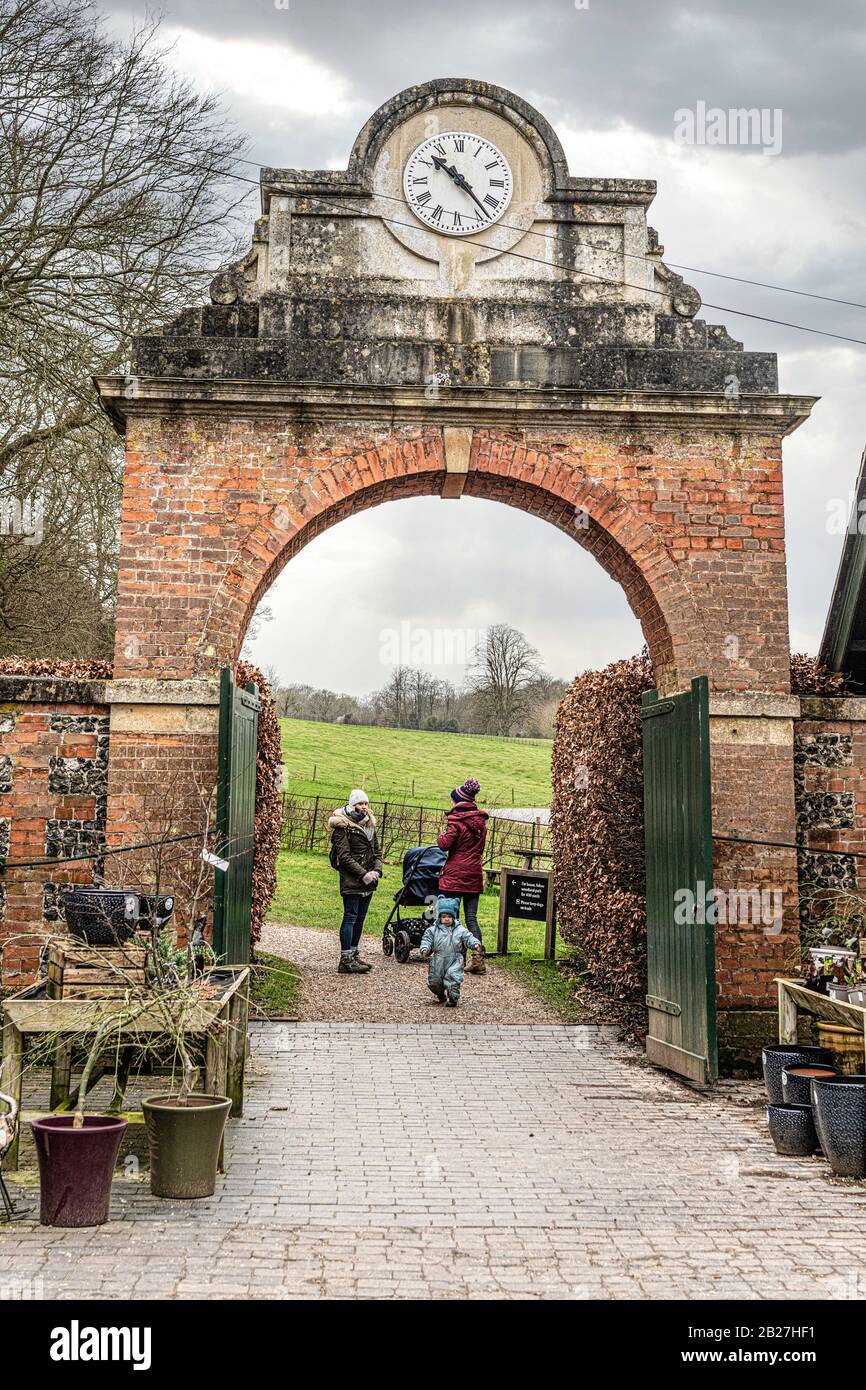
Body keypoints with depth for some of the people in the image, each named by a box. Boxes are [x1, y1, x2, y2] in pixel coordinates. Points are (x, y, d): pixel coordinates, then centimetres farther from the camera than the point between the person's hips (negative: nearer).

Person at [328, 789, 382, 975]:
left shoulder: (369, 824, 15)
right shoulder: (343, 826, -8)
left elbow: (377, 851, 15)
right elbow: (344, 856, -13)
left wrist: (376, 871, -2)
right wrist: (363, 874, -16)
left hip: (368, 881, 7)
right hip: (351, 880, -7)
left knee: (360, 917, 11)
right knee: (350, 916, -7)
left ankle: (353, 954, 20)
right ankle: (346, 960, -6)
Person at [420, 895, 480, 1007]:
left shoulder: (460, 930, 2)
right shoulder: (433, 930, 3)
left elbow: (468, 938, -3)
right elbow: (427, 939, 0)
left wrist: (475, 944, -23)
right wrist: (425, 949, -18)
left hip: (454, 961, -2)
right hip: (438, 961, 2)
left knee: (453, 979, -16)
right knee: (433, 981, 7)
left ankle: (453, 998, 4)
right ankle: (441, 995, 35)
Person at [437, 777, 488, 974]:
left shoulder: (456, 821, -11)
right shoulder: (480, 821, 11)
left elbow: (445, 844, -16)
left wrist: (442, 835, 1)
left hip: (455, 874, -6)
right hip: (474, 874, 6)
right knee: (471, 918, 7)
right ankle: (478, 959, 0)